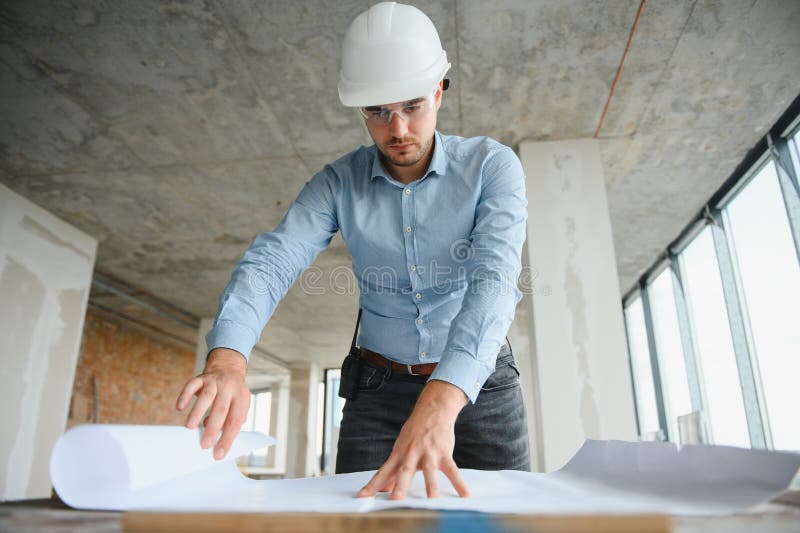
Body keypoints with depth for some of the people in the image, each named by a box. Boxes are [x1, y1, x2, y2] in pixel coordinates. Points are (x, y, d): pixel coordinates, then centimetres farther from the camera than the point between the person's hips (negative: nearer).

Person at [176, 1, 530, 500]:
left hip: (481, 384, 0)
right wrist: (226, 360, -39)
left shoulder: (492, 166, -13)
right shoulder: (340, 183, -6)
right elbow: (271, 261, -18)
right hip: (378, 390, 1)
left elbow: (494, 277, -27)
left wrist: (441, 403, -42)